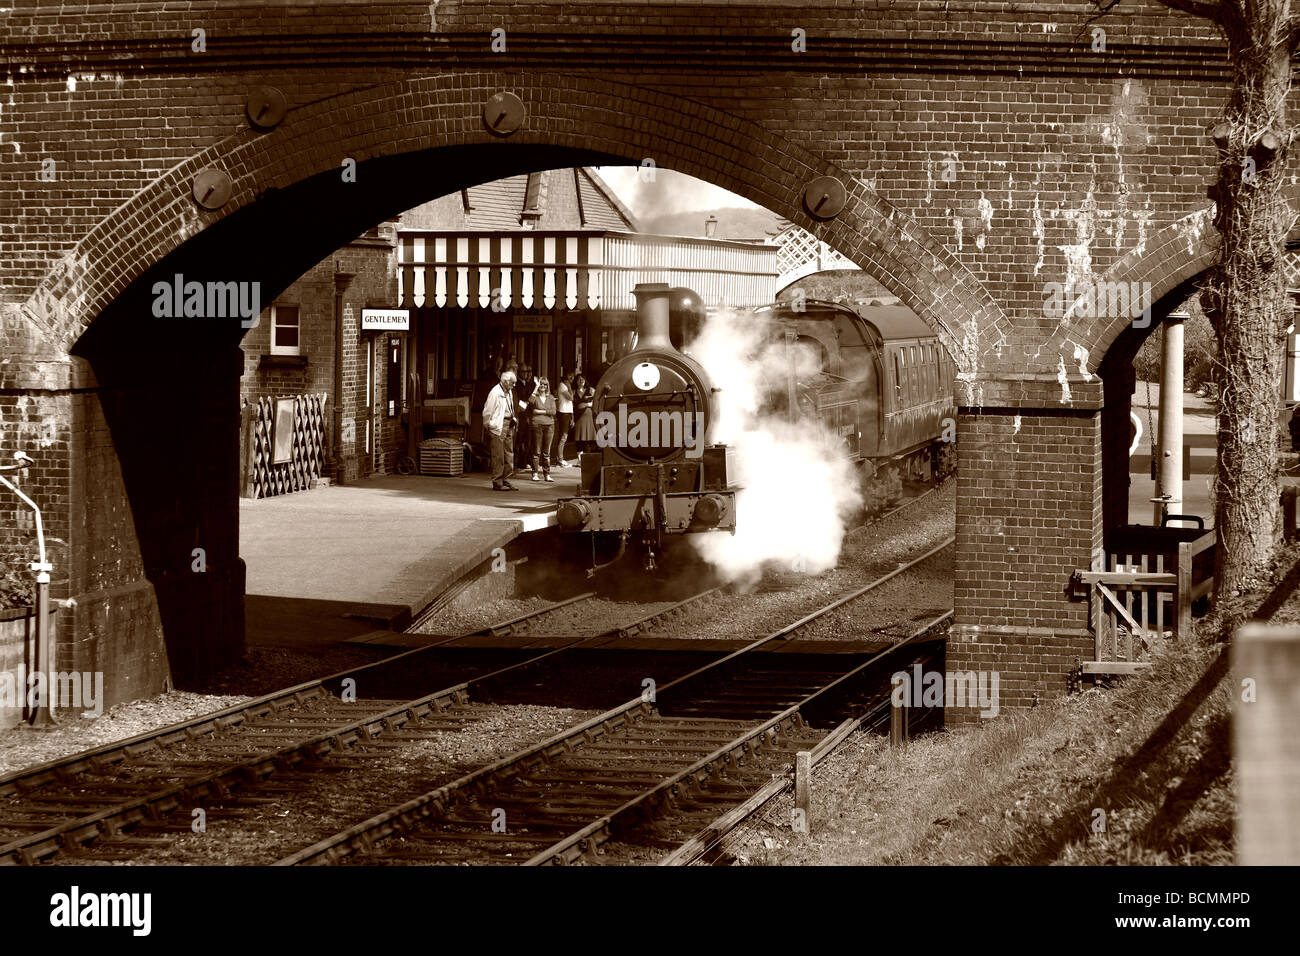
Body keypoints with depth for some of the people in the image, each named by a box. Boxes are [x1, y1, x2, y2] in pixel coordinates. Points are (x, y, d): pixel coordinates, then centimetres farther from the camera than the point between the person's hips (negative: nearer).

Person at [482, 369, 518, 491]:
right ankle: (497, 483, -2)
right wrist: (487, 425, -5)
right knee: (498, 456, -6)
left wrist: (513, 420, 12)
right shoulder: (495, 392, -13)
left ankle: (506, 481, 15)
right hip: (498, 426, -9)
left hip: (508, 426, 9)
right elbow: (487, 411, -11)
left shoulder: (509, 392, 14)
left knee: (509, 455, 9)